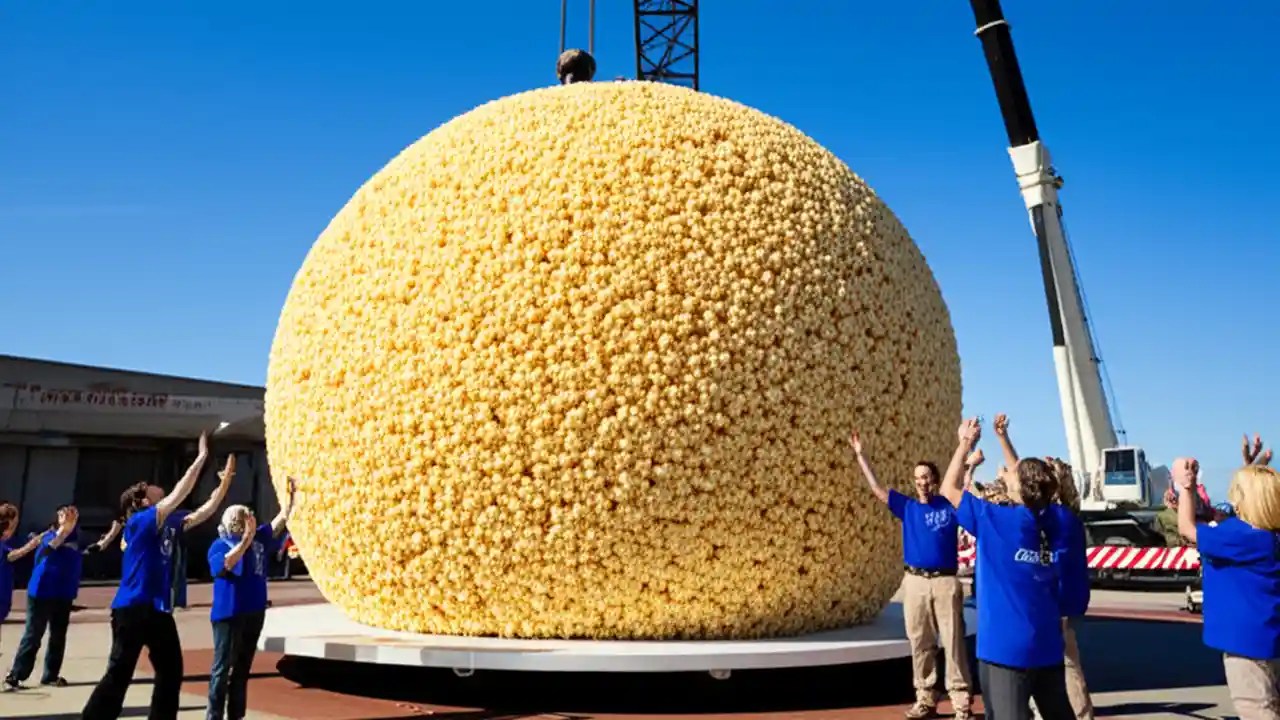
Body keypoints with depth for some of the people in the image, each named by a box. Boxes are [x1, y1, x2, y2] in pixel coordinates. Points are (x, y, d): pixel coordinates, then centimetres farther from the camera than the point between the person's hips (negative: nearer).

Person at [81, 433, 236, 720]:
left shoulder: (169, 522, 9)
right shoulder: (139, 521, -11)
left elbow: (202, 512, 17)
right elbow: (178, 495, -21)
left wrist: (224, 483, 7)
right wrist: (202, 456, -20)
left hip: (159, 609, 8)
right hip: (133, 608, -8)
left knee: (171, 672, 13)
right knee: (118, 675, -5)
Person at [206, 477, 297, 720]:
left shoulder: (260, 538, 8)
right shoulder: (220, 544, -8)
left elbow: (282, 518, 9)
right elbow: (225, 565, -26)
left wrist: (291, 495, -1)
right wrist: (246, 540, -28)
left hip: (254, 612, 6)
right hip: (229, 613, -6)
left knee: (243, 667, 13)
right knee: (222, 667, -3)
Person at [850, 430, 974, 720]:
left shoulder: (950, 505, 5)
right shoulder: (907, 507, 10)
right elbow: (876, 488, 11)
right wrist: (860, 454, 9)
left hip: (946, 581, -2)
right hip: (915, 581, 2)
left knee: (954, 642, 0)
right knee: (920, 644, 7)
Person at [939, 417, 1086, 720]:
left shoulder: (996, 521, -16)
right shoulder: (1064, 523, -5)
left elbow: (950, 490, -4)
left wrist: (965, 444, 5)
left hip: (1005, 647, -5)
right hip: (1048, 645, 6)